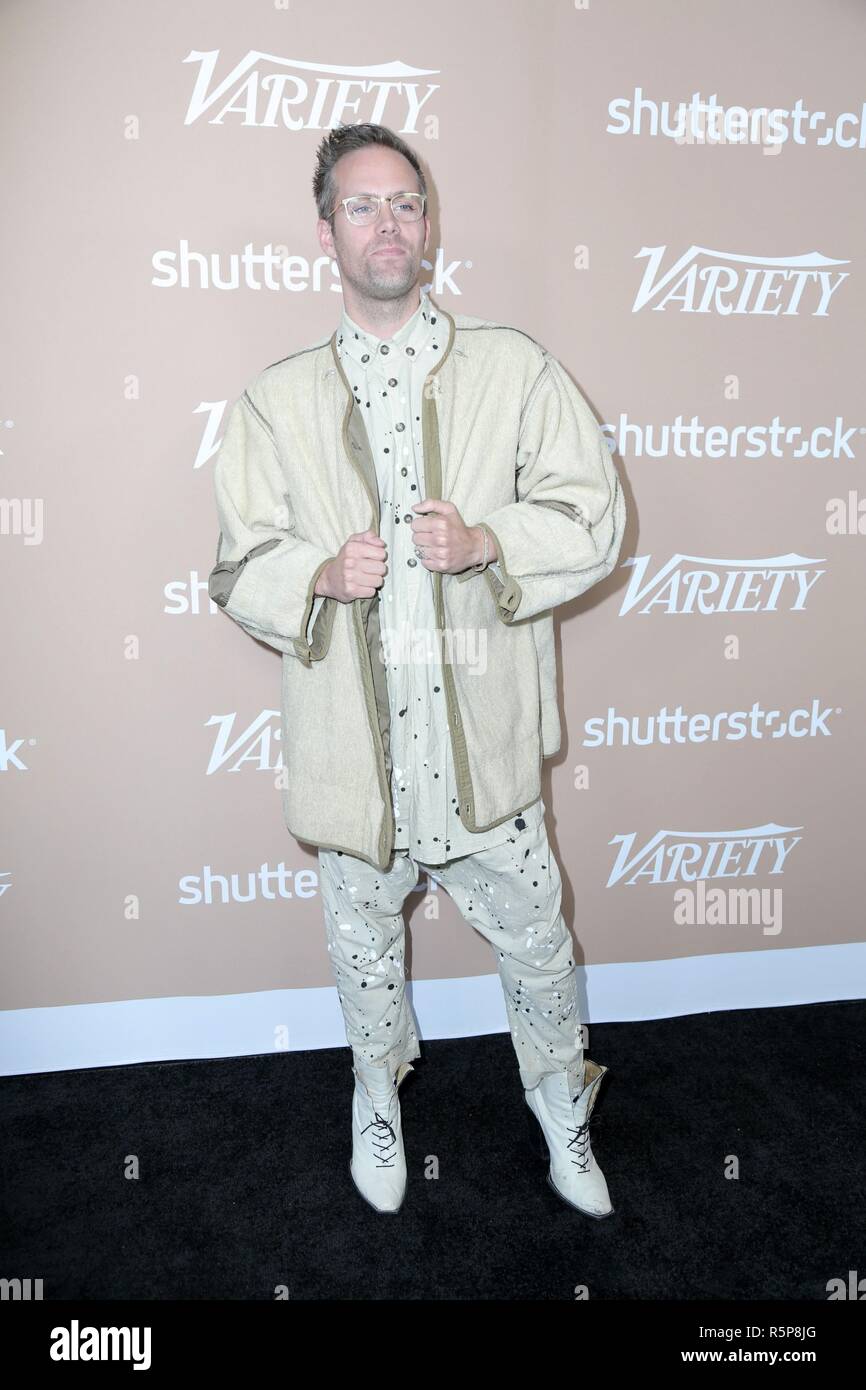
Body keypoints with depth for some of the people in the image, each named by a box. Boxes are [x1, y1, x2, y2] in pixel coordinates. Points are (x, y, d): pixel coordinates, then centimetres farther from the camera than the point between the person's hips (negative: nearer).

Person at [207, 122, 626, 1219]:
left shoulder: (513, 369, 1)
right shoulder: (276, 401, 2)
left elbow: (593, 519, -1)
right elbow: (238, 568, 1)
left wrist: (486, 543, -19)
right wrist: (322, 575, -20)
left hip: (484, 741, 0)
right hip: (354, 747, 1)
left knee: (535, 940, 15)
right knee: (364, 945, 20)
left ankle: (561, 1107, 45)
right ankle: (378, 1098, 50)